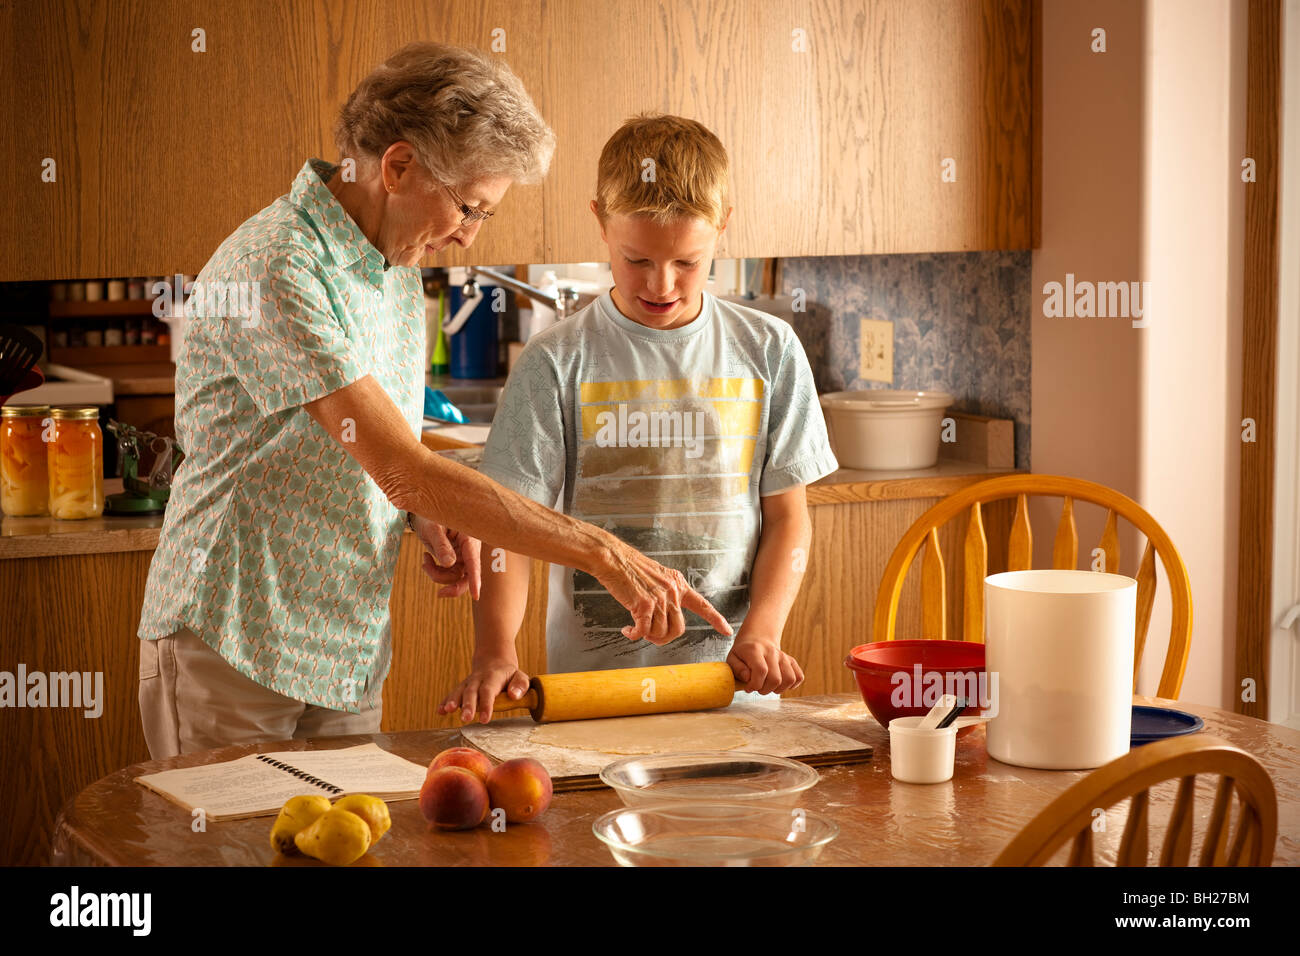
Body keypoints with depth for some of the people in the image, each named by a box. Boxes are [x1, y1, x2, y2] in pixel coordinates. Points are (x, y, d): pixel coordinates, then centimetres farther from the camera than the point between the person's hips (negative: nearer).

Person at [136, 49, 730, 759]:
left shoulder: (396, 263, 8)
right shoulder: (276, 270, -22)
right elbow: (401, 470, -28)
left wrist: (427, 514, -3)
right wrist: (600, 553, -26)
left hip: (349, 659, 8)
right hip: (233, 650, -8)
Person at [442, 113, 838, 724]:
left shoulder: (768, 352, 6)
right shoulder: (558, 363, -1)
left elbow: (787, 517, 9)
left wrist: (760, 634, -6)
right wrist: (495, 654, -19)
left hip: (730, 680, 1)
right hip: (593, 683, -1)